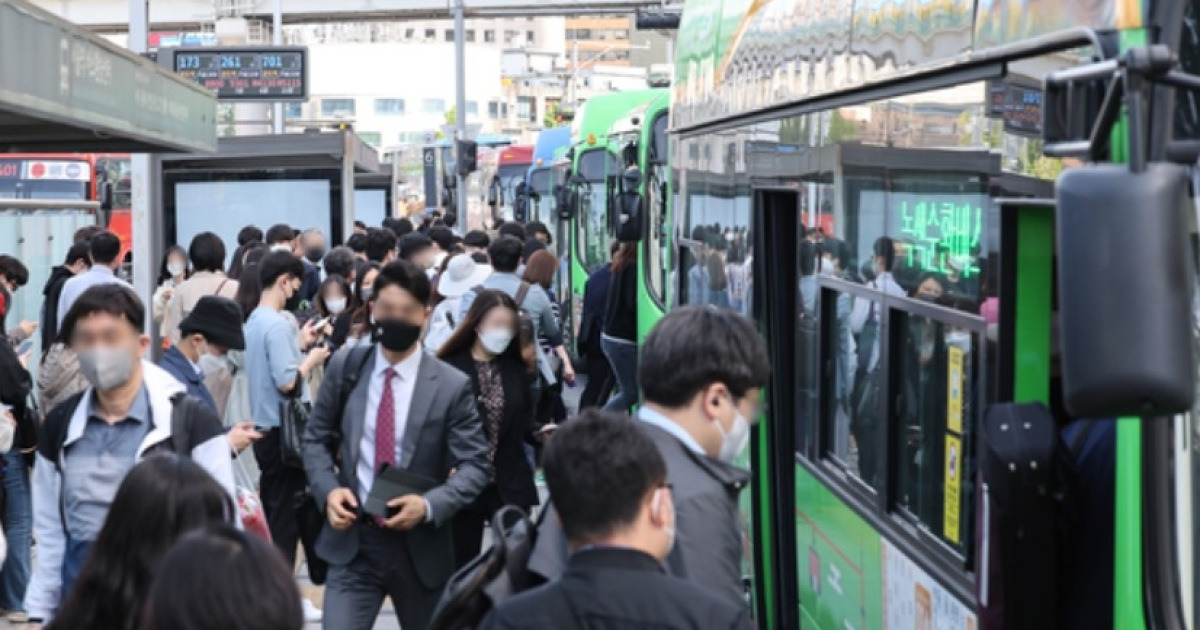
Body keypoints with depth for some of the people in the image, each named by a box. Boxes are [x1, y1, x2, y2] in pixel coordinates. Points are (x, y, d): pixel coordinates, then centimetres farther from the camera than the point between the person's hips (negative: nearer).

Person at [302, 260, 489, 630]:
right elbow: (317, 439, 10)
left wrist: (429, 505, -23)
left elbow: (474, 465, -6)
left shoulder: (452, 386, -7)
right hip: (352, 543, 1)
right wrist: (328, 489, -10)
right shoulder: (344, 368, 1)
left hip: (420, 546, 0)